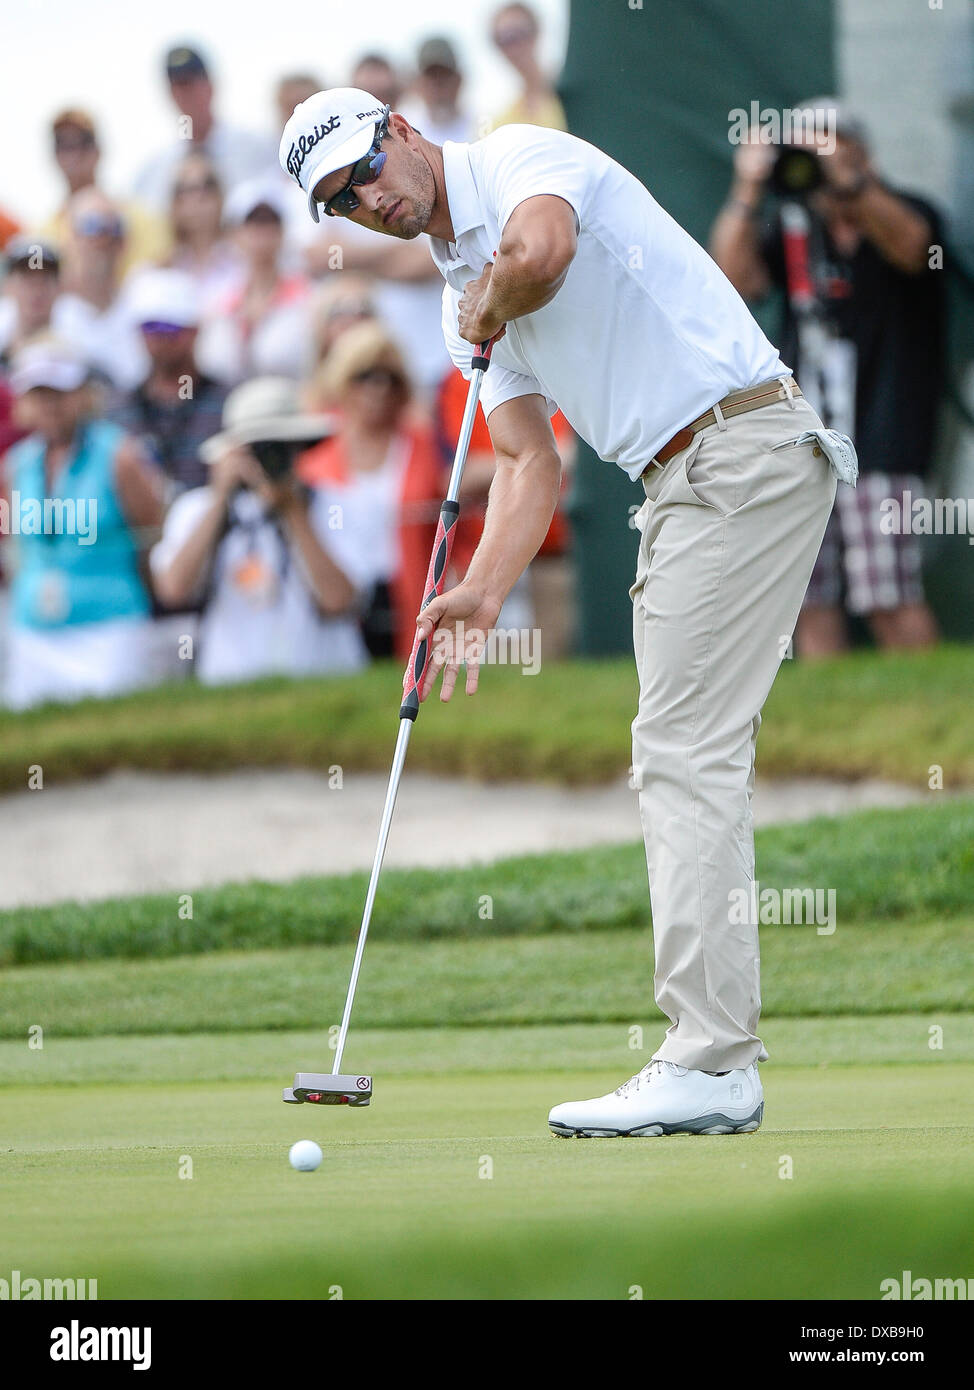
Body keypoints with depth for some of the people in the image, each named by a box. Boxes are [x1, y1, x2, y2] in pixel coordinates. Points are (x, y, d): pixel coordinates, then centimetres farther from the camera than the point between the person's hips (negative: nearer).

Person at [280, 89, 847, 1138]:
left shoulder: (522, 157, -6)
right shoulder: (467, 300, 19)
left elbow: (541, 251, -30)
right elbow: (529, 463, 14)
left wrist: (489, 310, -7)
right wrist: (482, 592, -3)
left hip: (741, 450, -10)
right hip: (677, 487, 10)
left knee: (685, 748, -13)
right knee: (682, 757, 8)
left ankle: (706, 1063, -17)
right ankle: (716, 1054, 10)